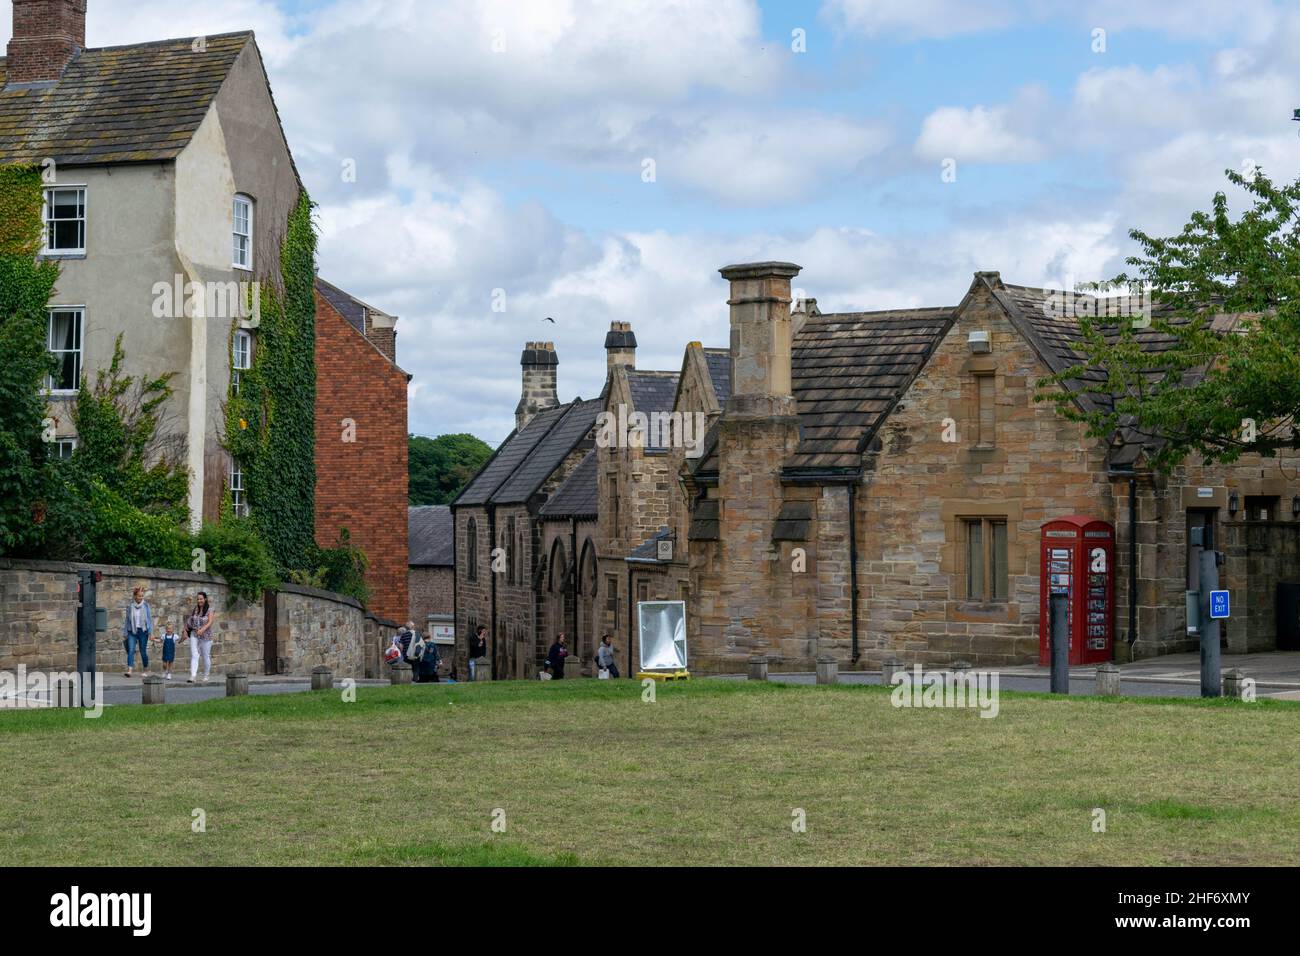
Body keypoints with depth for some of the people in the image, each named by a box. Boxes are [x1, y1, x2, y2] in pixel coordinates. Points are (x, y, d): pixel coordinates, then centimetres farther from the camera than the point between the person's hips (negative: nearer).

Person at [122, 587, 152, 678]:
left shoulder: (146, 605, 2)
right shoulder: (130, 606, 3)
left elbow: (150, 619, 3)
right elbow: (127, 620, 9)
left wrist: (150, 632, -4)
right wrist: (125, 633, 7)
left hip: (143, 631, 0)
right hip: (132, 632, 0)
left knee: (143, 651, 5)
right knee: (131, 650, -12)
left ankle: (146, 670, 19)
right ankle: (129, 670, -20)